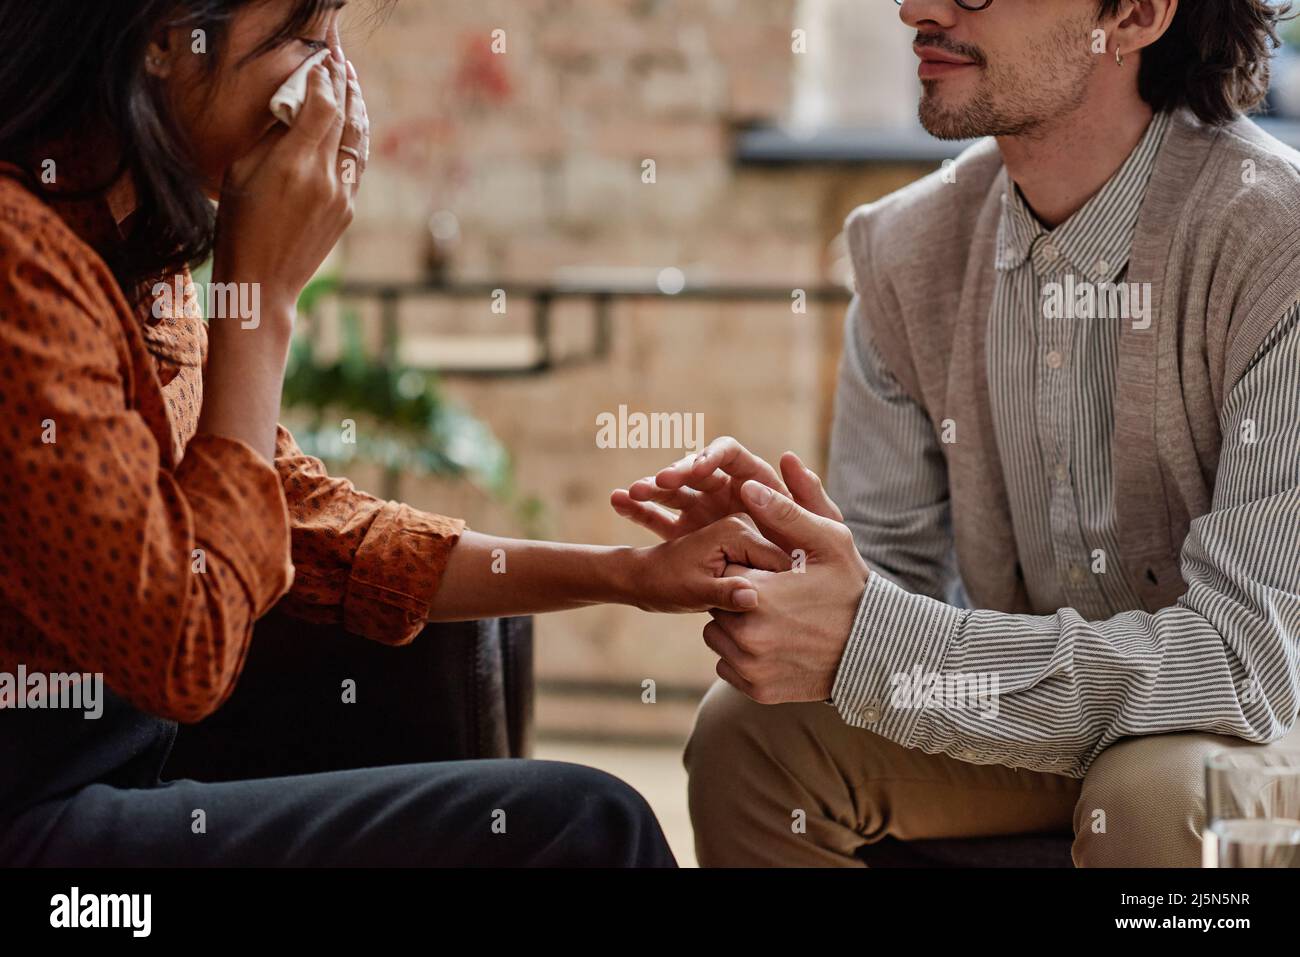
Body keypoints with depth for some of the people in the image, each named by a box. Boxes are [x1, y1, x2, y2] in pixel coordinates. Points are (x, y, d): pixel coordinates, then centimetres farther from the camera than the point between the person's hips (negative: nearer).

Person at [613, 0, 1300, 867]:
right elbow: (892, 570, 2)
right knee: (745, 733, -12)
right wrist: (792, 557, -24)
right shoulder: (908, 249, -5)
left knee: (1149, 798, -35)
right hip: (1042, 721, 5)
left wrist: (870, 643, -34)